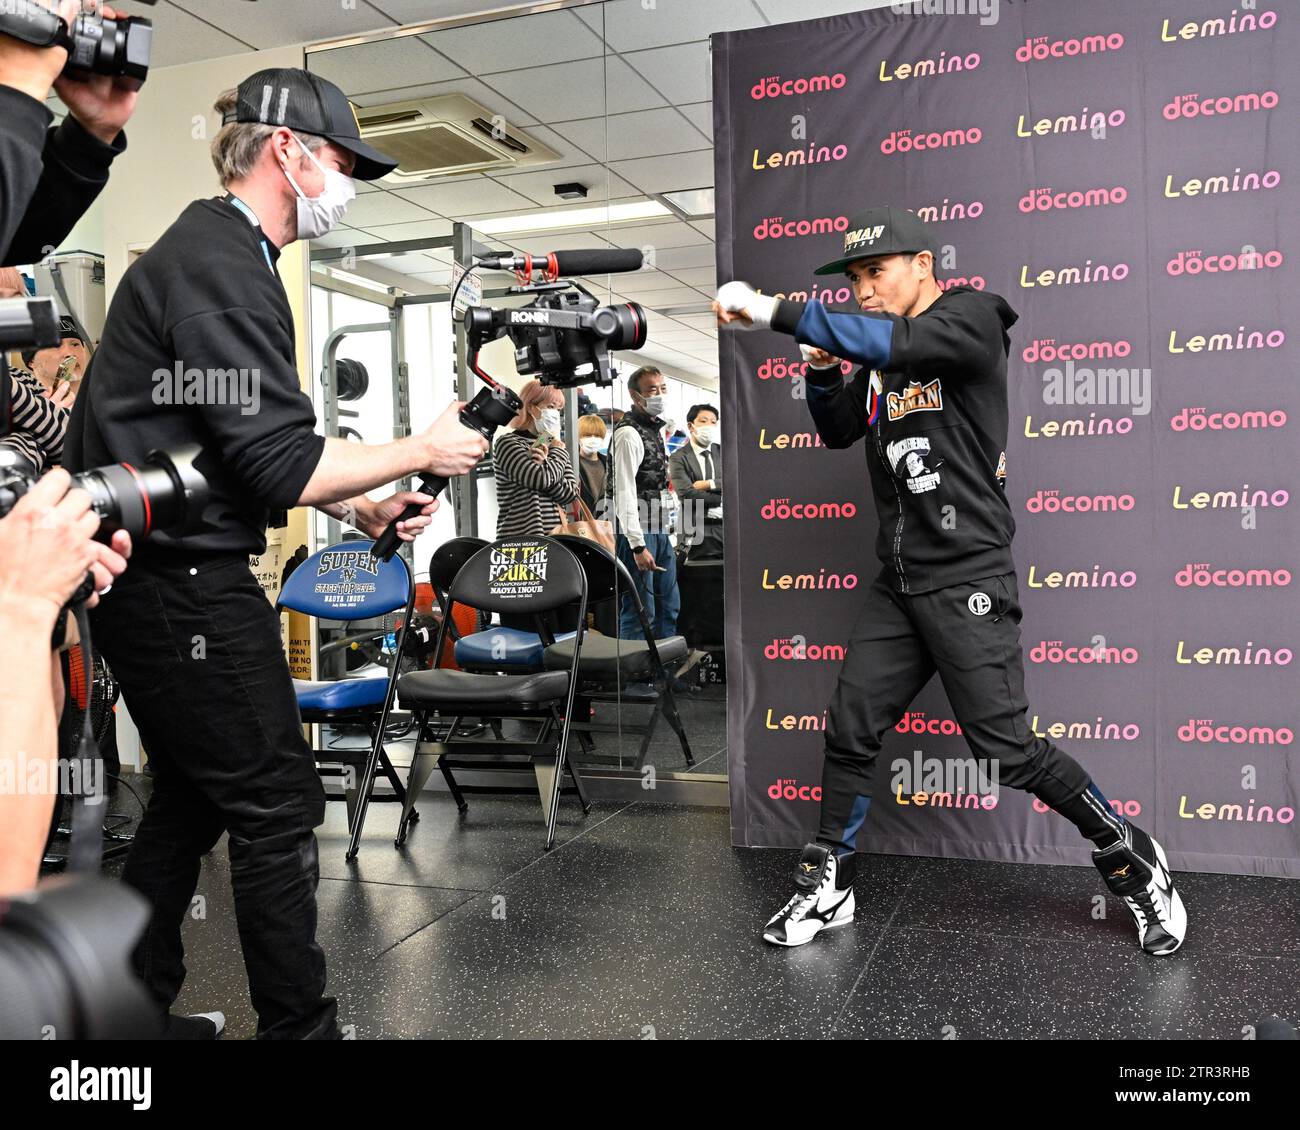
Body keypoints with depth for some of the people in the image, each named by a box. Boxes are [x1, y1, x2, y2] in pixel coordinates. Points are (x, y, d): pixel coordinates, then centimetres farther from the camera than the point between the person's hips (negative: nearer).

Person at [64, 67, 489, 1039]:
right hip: (186, 583, -11)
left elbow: (251, 448, 20)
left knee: (193, 796, 17)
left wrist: (359, 505, 13)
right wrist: (419, 453, -10)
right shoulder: (222, 262, -16)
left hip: (156, 581, 11)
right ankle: (299, 1024, 10)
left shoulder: (210, 251, 17)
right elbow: (279, 464, -22)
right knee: (277, 805, -2)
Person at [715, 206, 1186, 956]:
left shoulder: (973, 320, -8)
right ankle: (830, 887, 21)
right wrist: (822, 367, 2)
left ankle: (1132, 858, 16)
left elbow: (894, 340, -27)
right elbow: (838, 430, 20)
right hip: (899, 584, 7)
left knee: (1006, 749, -6)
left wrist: (774, 312, -29)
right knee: (850, 731, 6)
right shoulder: (885, 359, 15)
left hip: (967, 582, -7)